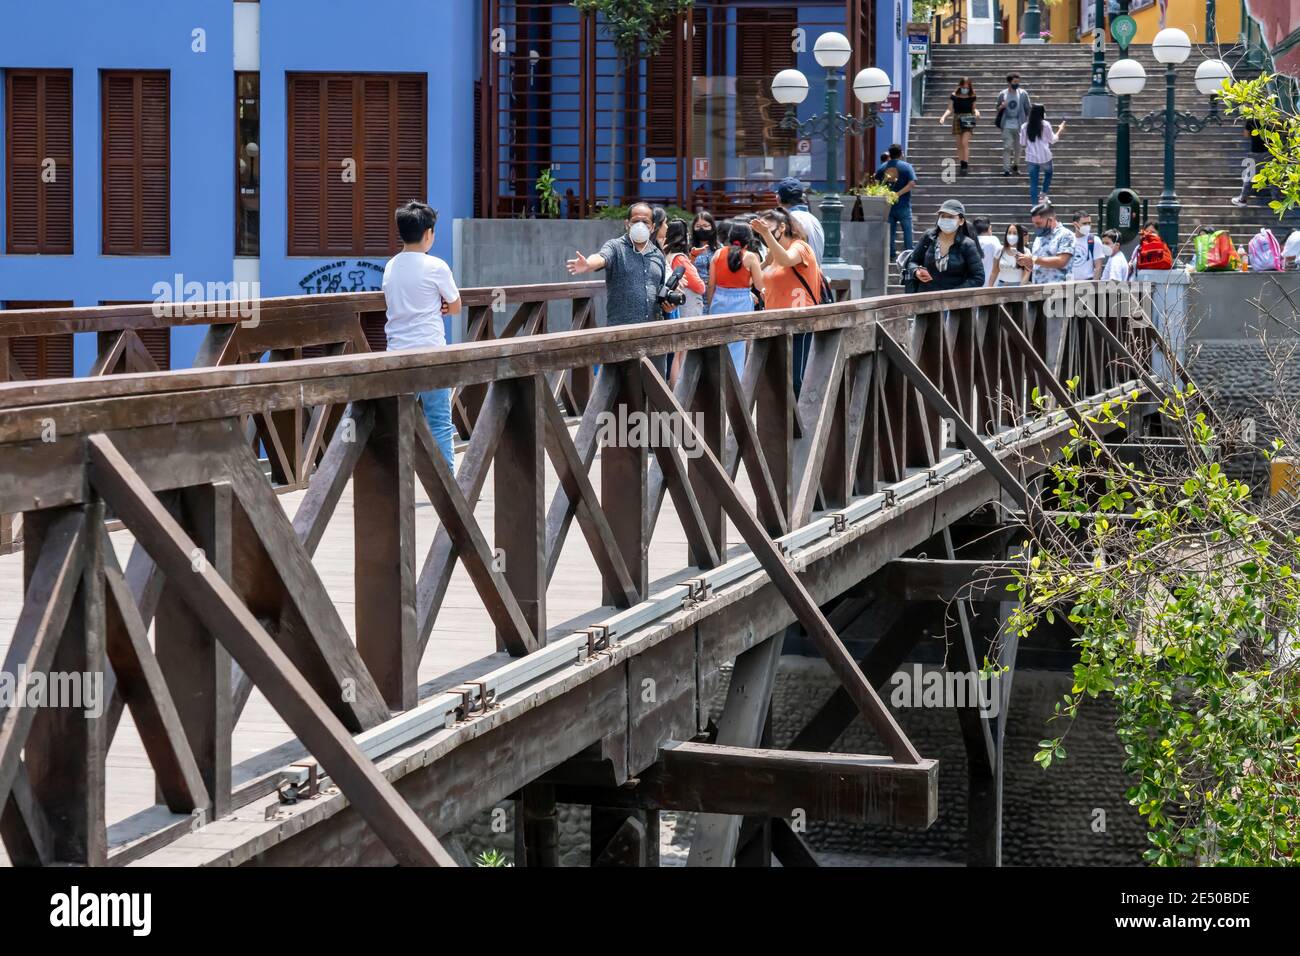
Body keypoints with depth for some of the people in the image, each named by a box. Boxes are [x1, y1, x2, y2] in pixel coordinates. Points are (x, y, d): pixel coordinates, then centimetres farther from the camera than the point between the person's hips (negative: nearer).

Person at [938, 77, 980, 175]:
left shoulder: (972, 96, 1)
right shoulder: (954, 96, -1)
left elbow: (973, 109, 12)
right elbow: (950, 109, 0)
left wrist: (976, 111, -10)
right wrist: (944, 117, -16)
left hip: (968, 120, -1)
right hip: (957, 120, 1)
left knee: (965, 143, -15)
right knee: (959, 145, 5)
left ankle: (965, 165, -13)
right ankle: (962, 165, 12)